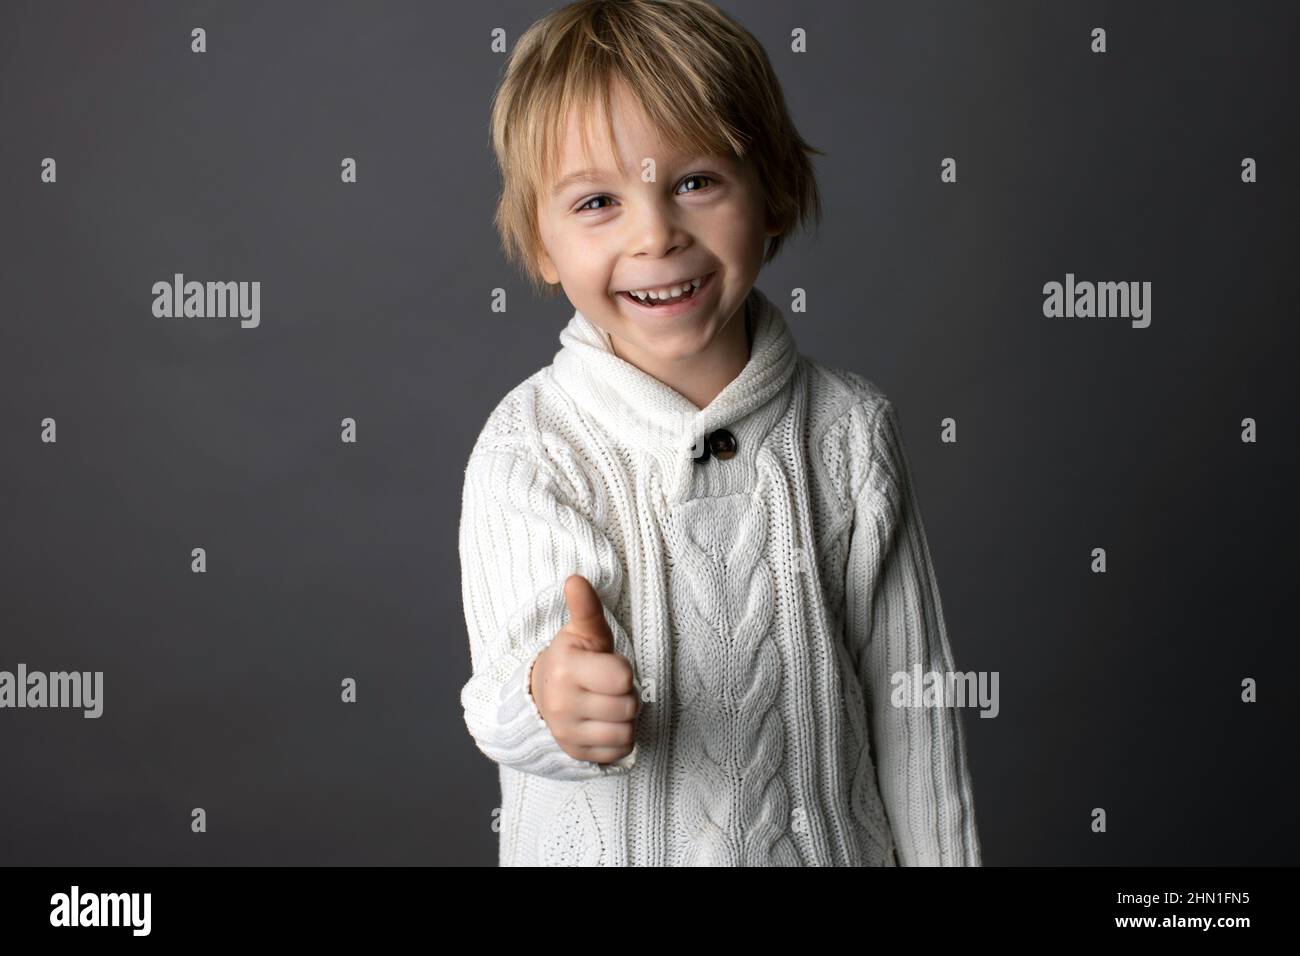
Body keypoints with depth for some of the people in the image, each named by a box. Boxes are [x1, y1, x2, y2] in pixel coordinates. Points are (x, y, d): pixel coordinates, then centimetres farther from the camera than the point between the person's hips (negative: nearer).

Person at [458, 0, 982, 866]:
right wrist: (552, 704, -51)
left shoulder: (850, 430, -10)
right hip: (614, 846, -1)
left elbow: (907, 695, -3)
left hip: (827, 840, 2)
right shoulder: (529, 449, -18)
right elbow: (513, 678, -29)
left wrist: (942, 854, 1)